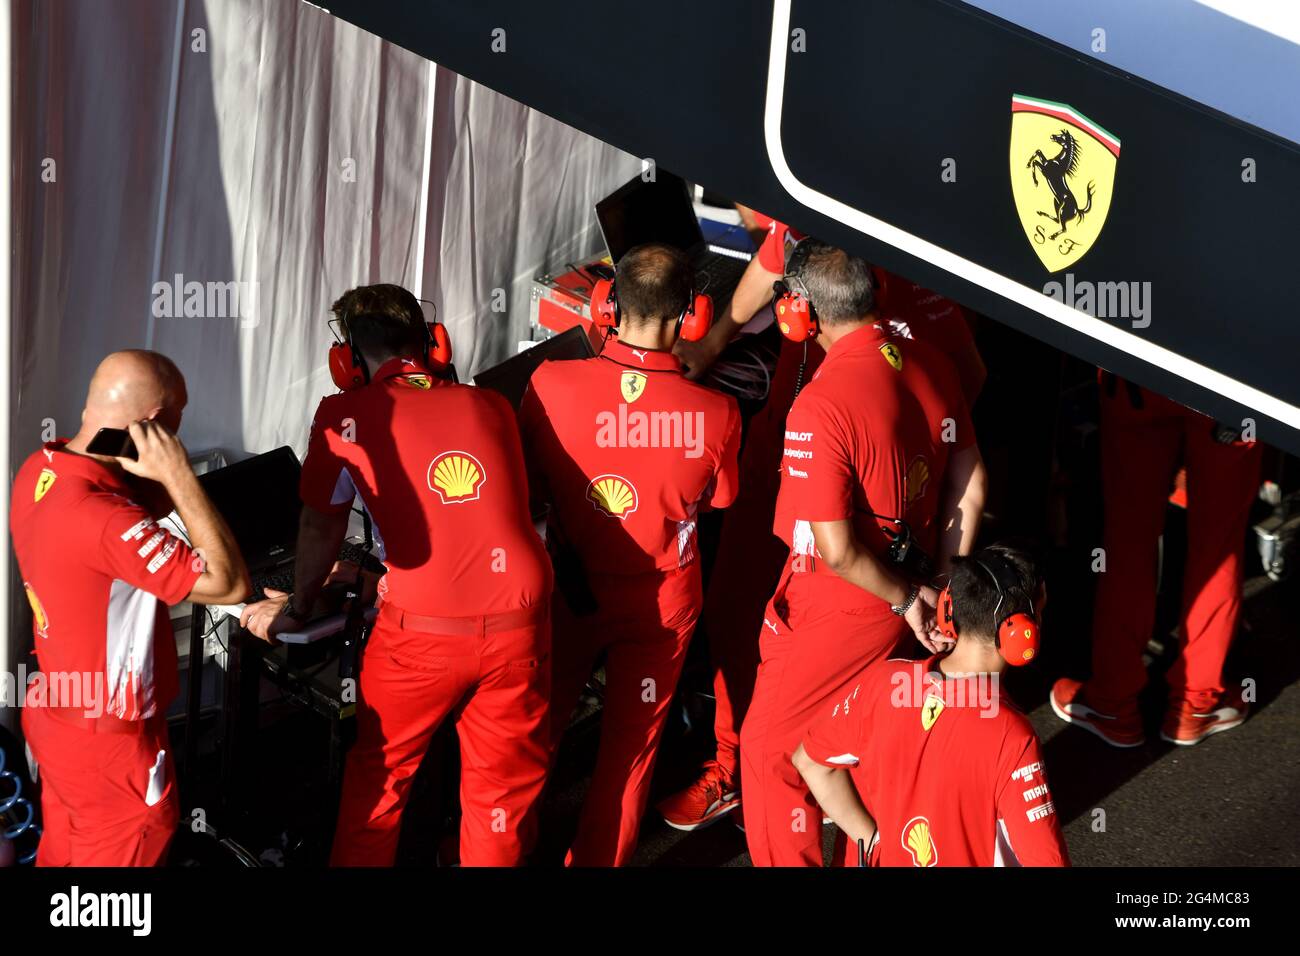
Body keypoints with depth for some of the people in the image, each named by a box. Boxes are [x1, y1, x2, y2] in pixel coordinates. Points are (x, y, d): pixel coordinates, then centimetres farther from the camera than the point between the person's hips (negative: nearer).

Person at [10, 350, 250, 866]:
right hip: (107, 741, -8)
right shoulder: (101, 518, -34)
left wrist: (160, 481, -11)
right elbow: (229, 583, -31)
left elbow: (147, 508, 7)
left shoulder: (39, 469, -6)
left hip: (56, 713, 8)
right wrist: (179, 474, -30)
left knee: (64, 851, 25)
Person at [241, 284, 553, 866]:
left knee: (378, 775, 20)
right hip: (519, 621, 3)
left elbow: (321, 525, 7)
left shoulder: (347, 415, 3)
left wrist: (298, 607, 25)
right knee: (504, 787, 17)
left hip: (422, 629, -3)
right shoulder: (490, 406, 14)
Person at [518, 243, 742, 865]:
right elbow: (714, 501, -4)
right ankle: (599, 861, 31)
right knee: (629, 750, 18)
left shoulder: (551, 384, -24)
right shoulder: (716, 414, -24)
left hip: (571, 589, 1)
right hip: (662, 602, -1)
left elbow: (528, 484, -8)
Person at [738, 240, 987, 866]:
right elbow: (970, 488, 3)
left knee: (769, 746, 11)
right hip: (901, 592, 7)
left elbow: (836, 549, -26)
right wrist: (940, 587, 8)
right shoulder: (931, 368, -6)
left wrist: (907, 598, -10)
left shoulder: (822, 404, -28)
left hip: (839, 612, -7)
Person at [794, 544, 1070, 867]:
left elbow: (810, 760, -1)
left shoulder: (883, 681, -13)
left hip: (878, 856, 5)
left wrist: (874, 840, 0)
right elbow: (1047, 860, -26)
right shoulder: (1012, 737, -27)